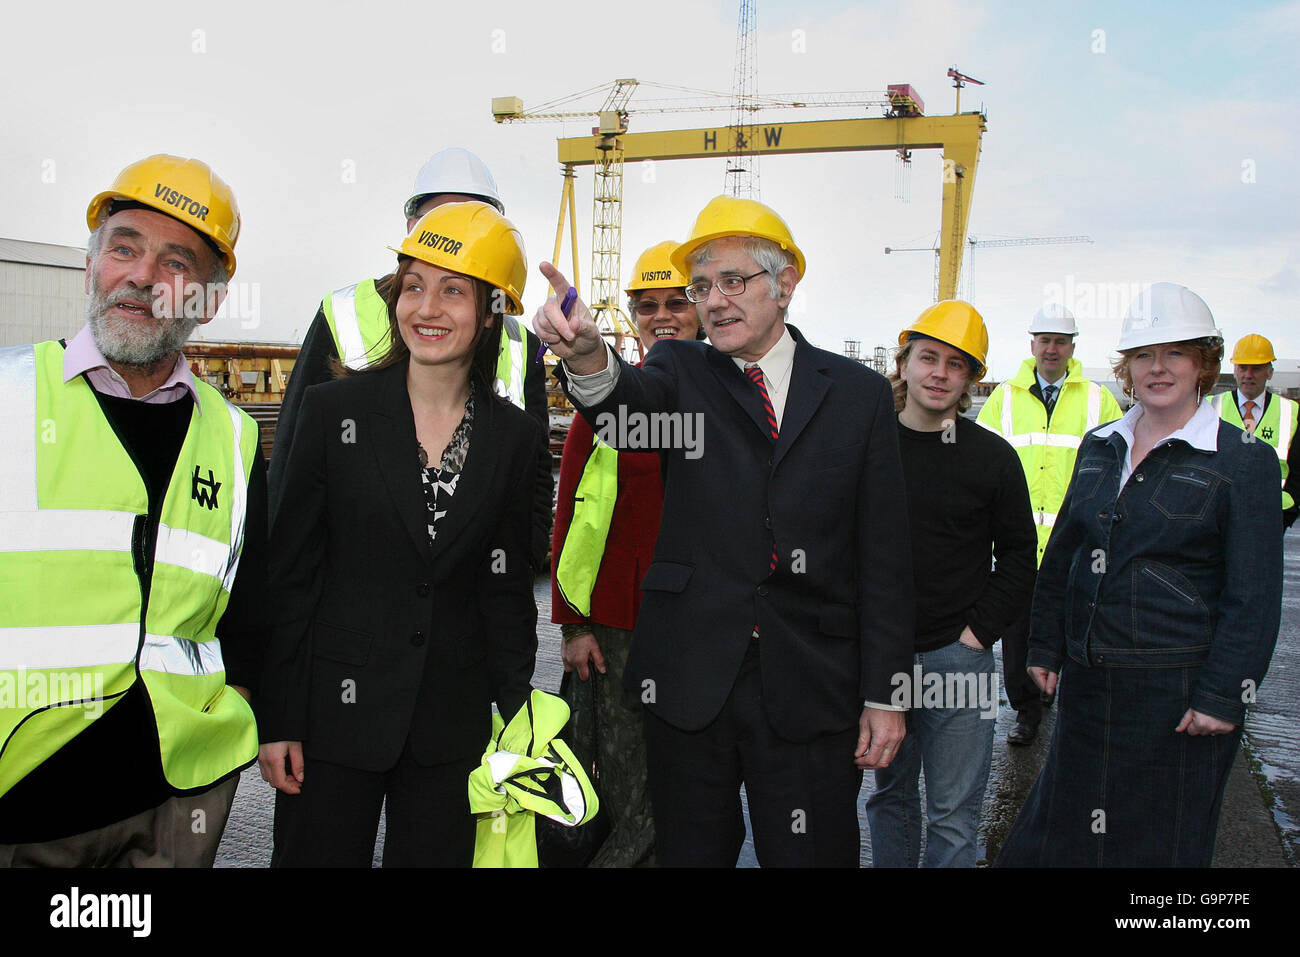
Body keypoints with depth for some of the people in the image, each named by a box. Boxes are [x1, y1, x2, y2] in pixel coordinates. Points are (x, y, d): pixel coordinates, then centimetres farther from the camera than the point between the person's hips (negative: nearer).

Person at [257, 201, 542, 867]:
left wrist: (517, 724, 4)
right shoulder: (335, 409, -5)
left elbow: (505, 591, 6)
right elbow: (290, 573, -3)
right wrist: (276, 720, -4)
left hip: (454, 728, 2)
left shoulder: (514, 437, 1)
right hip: (334, 714, -1)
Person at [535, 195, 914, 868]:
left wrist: (882, 694, 0)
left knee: (813, 852, 7)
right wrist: (587, 356, -43)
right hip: (689, 680, 1)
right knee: (690, 851, 13)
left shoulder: (858, 392, 4)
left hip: (810, 692, 0)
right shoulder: (682, 372, 5)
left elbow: (884, 555, 2)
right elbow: (630, 403, -20)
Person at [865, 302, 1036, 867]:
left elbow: (1018, 555, 5)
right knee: (890, 793, 18)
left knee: (954, 814, 6)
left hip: (958, 658, -2)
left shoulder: (994, 457, -3)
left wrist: (979, 631, -4)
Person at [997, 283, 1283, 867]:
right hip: (1088, 678, 5)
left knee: (1164, 839, 11)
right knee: (1063, 829, 15)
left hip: (1177, 686, -4)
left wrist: (1223, 696, -11)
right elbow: (1060, 557, 14)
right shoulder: (1099, 447, 8)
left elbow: (1254, 595, -8)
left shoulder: (1243, 461, -7)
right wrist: (1045, 647, 11)